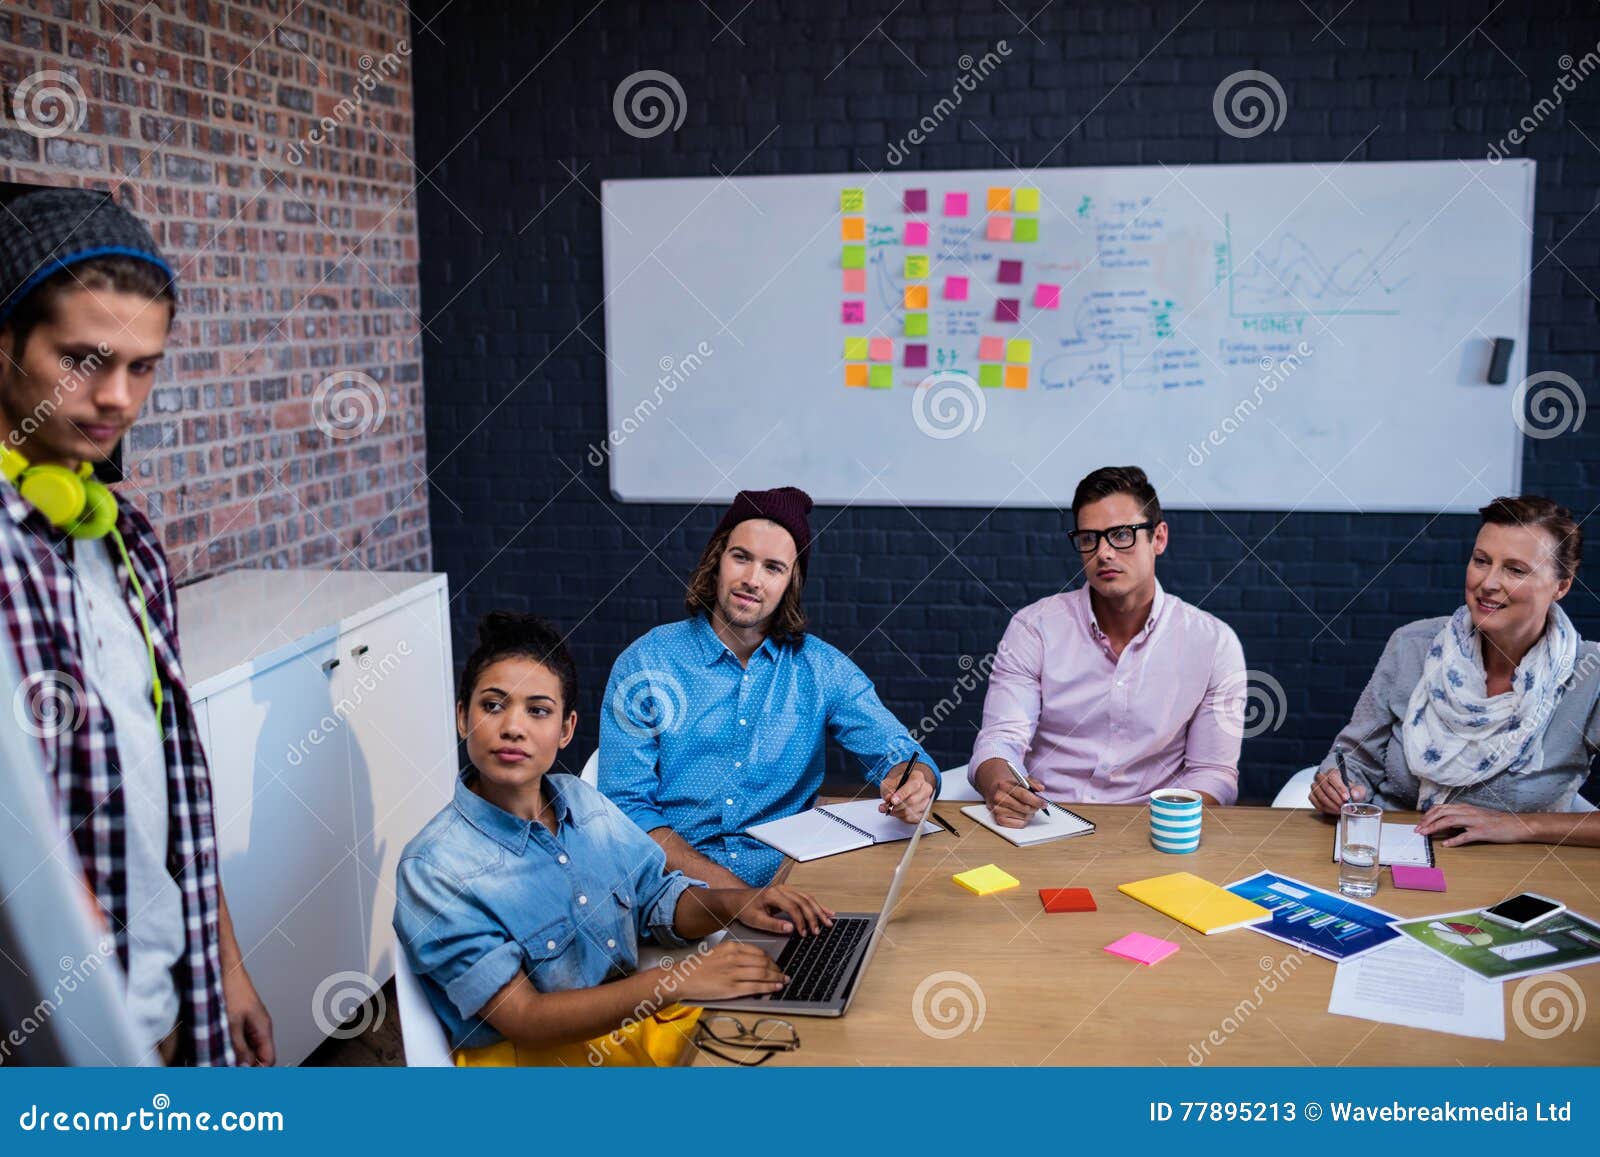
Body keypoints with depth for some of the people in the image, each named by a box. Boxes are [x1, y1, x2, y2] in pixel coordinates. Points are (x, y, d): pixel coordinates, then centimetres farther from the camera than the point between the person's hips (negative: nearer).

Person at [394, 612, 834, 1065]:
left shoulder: (583, 802, 2)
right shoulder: (434, 869, -18)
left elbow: (658, 897, 14)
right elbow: (523, 1018, -20)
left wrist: (730, 904, -8)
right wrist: (673, 980, -29)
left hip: (634, 1016, 6)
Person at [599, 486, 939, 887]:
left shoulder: (822, 668, 7)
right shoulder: (644, 664, 1)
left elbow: (900, 753, 3)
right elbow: (625, 806, -4)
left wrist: (912, 782, -24)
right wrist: (725, 888, -17)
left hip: (786, 879, 3)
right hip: (678, 882, -2)